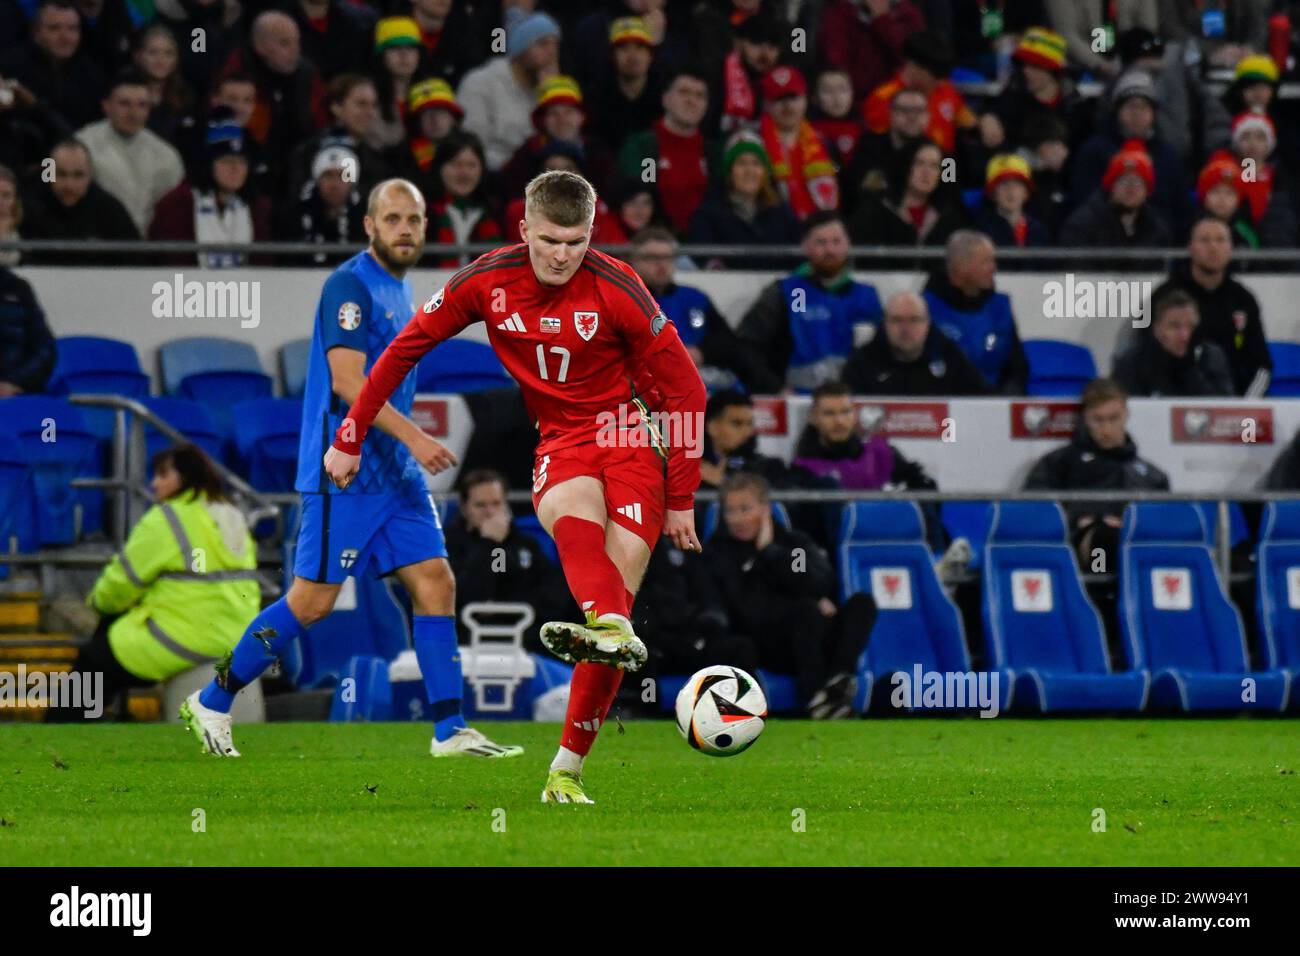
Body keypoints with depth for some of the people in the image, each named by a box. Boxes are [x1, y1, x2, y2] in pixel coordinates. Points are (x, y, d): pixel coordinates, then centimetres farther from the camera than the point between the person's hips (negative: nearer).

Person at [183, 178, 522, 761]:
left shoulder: (401, 293, 17)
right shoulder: (350, 285, -12)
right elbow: (347, 382, -21)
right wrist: (413, 437, -27)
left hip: (395, 473, 9)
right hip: (344, 472, -9)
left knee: (435, 582, -1)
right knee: (313, 600, -5)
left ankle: (450, 733, -1)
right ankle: (211, 704, 8)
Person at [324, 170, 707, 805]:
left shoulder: (616, 289, -10)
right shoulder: (488, 282, -4)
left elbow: (684, 390, -3)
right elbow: (405, 349, 8)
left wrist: (680, 499, -4)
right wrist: (350, 438, 10)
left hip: (631, 437, -1)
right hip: (558, 442, 1)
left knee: (618, 586, -15)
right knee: (574, 506, -36)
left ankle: (567, 769, -13)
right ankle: (612, 630, -65)